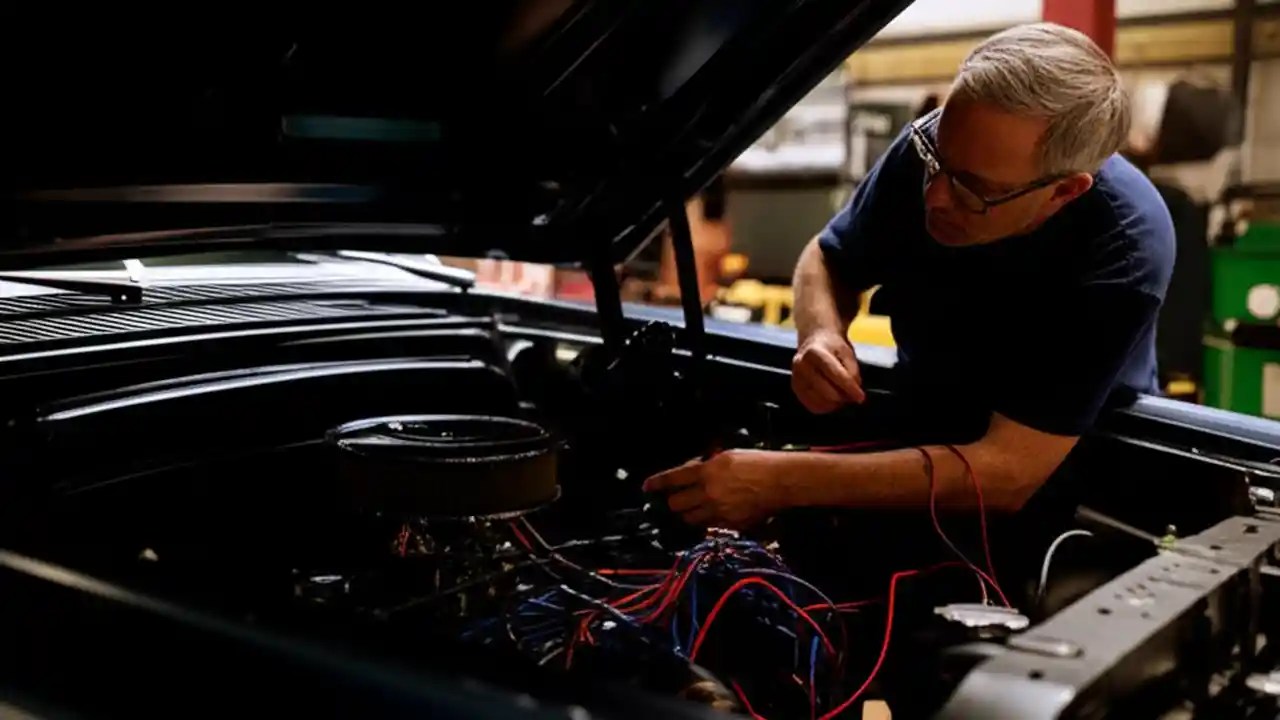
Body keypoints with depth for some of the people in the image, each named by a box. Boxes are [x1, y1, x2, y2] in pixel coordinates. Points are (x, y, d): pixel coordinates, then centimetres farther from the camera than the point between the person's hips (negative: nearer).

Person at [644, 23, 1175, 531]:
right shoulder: (940, 147, -18)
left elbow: (1006, 475, -35)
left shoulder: (1124, 254, -31)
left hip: (1069, 478, -4)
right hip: (923, 429, 4)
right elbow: (828, 258, 2)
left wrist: (786, 483, -41)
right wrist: (821, 335, -22)